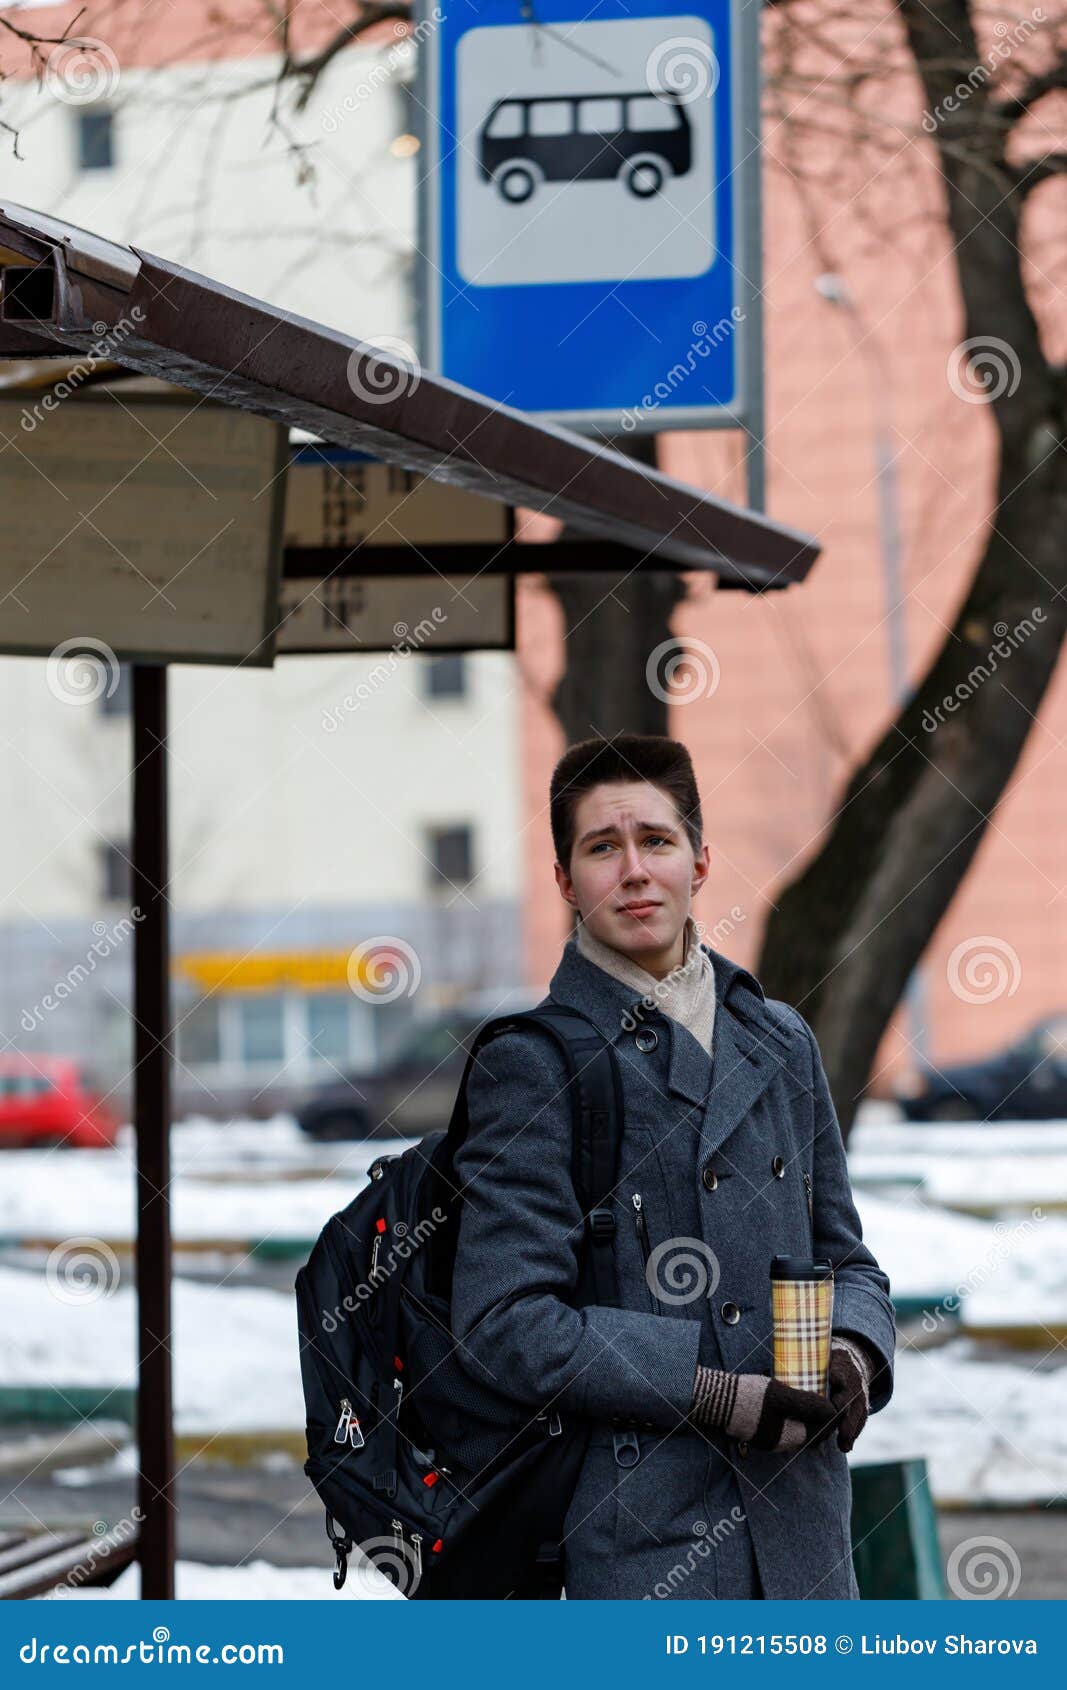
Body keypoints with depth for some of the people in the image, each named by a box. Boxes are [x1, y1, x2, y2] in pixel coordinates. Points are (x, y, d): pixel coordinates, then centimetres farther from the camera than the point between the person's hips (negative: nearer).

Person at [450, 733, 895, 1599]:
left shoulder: (782, 1044, 15)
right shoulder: (531, 1063, -4)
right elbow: (504, 1322, -11)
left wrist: (851, 1354, -2)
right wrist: (713, 1390, -16)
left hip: (802, 1529, 6)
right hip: (641, 1526, -6)